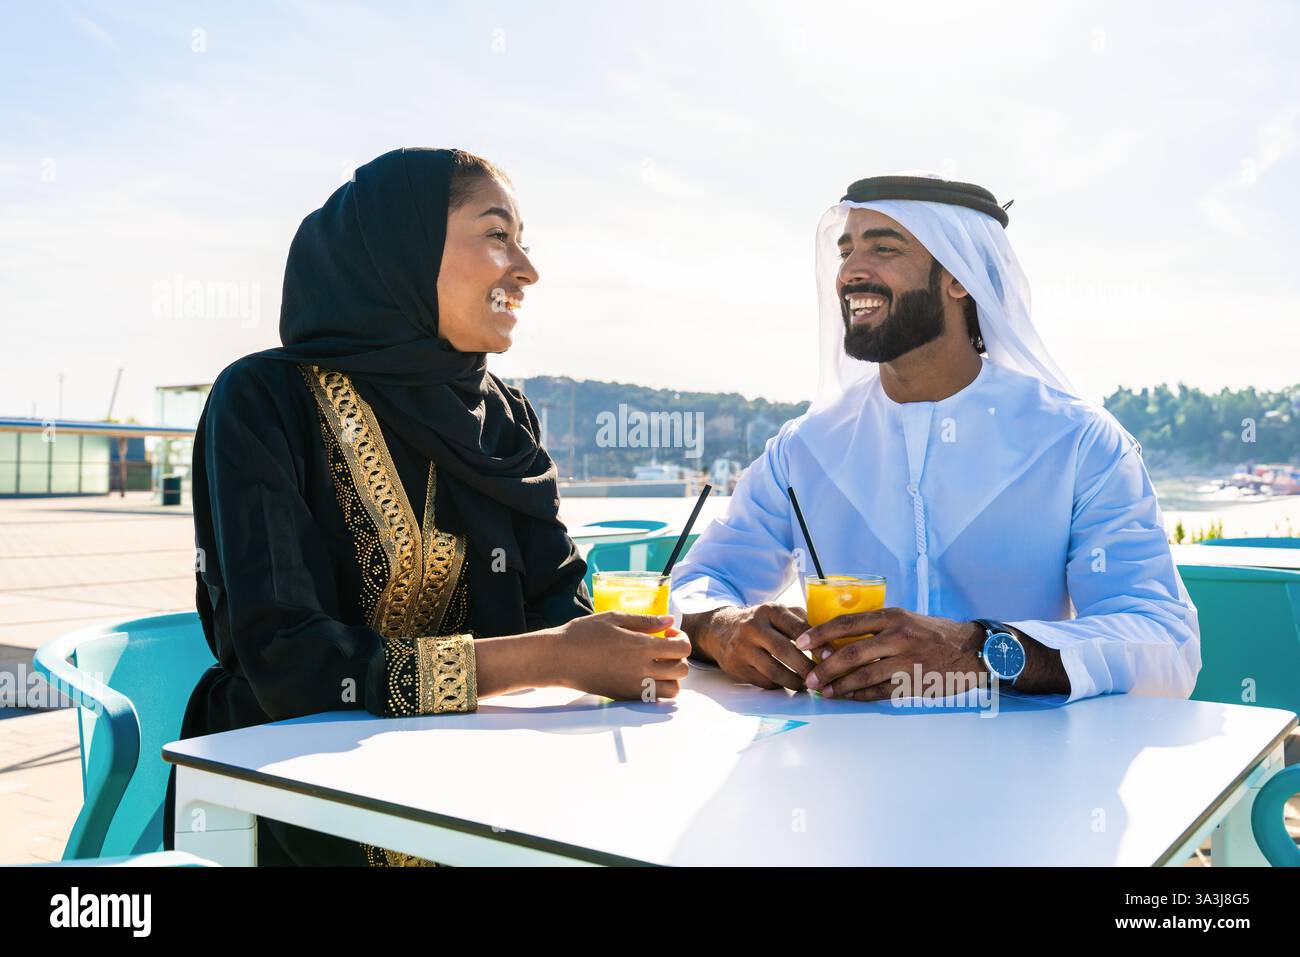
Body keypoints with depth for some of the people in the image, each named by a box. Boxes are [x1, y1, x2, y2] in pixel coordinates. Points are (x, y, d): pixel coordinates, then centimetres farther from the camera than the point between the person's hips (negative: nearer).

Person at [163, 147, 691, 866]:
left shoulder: (500, 416, 5)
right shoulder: (264, 402, -12)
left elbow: (558, 598, 0)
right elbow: (283, 659, -22)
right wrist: (547, 658, -27)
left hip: (462, 774, 5)